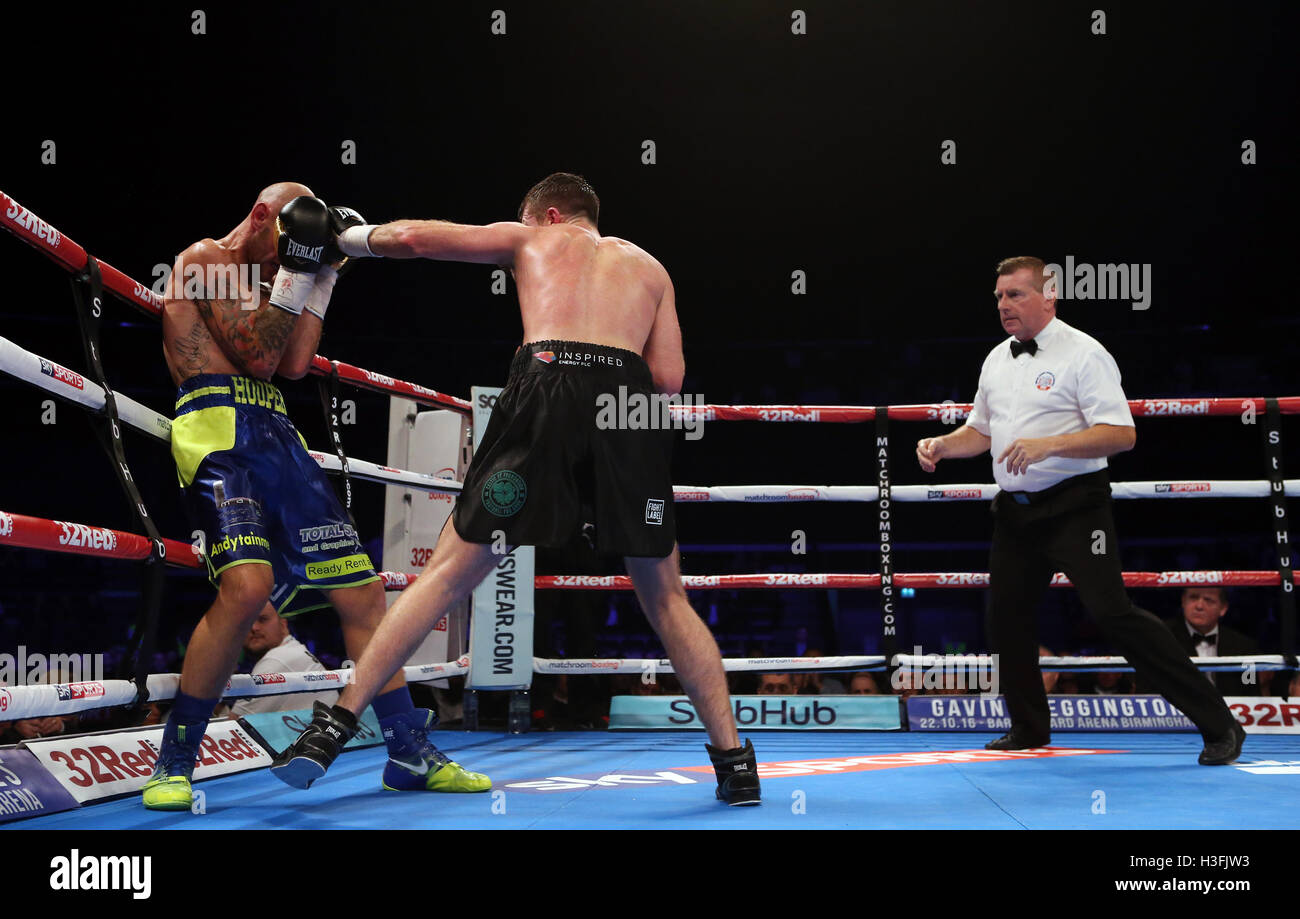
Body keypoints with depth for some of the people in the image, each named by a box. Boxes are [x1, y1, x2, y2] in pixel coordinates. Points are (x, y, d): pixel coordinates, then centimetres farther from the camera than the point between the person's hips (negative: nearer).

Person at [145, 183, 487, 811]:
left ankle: (410, 756, 14)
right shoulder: (206, 258, 1)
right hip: (218, 429, -9)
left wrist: (322, 276, 15)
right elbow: (258, 357, -8)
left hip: (275, 436, 9)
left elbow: (292, 363, 13)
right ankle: (174, 764, -16)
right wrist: (296, 270, -8)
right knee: (248, 583, -30)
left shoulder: (256, 281, 28)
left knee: (362, 590, 5)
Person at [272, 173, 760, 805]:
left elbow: (413, 237, 23)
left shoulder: (529, 239, 27)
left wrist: (350, 237, 41)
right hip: (630, 401, 2)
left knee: (448, 572, 5)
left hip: (545, 387, -1)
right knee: (666, 598, 13)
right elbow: (669, 379, 18)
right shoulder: (648, 267, 30)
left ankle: (337, 724, 1)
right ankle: (734, 761, 10)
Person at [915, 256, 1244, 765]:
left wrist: (1048, 444, -28)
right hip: (1015, 509, 8)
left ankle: (1218, 725, -8)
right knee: (1006, 616, 10)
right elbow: (981, 431, 23)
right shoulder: (997, 359, 13)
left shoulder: (1082, 354, -11)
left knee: (1113, 613, -15)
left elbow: (1121, 434, -18)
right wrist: (942, 445, 4)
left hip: (1072, 506, -8)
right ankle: (1029, 728, 29)